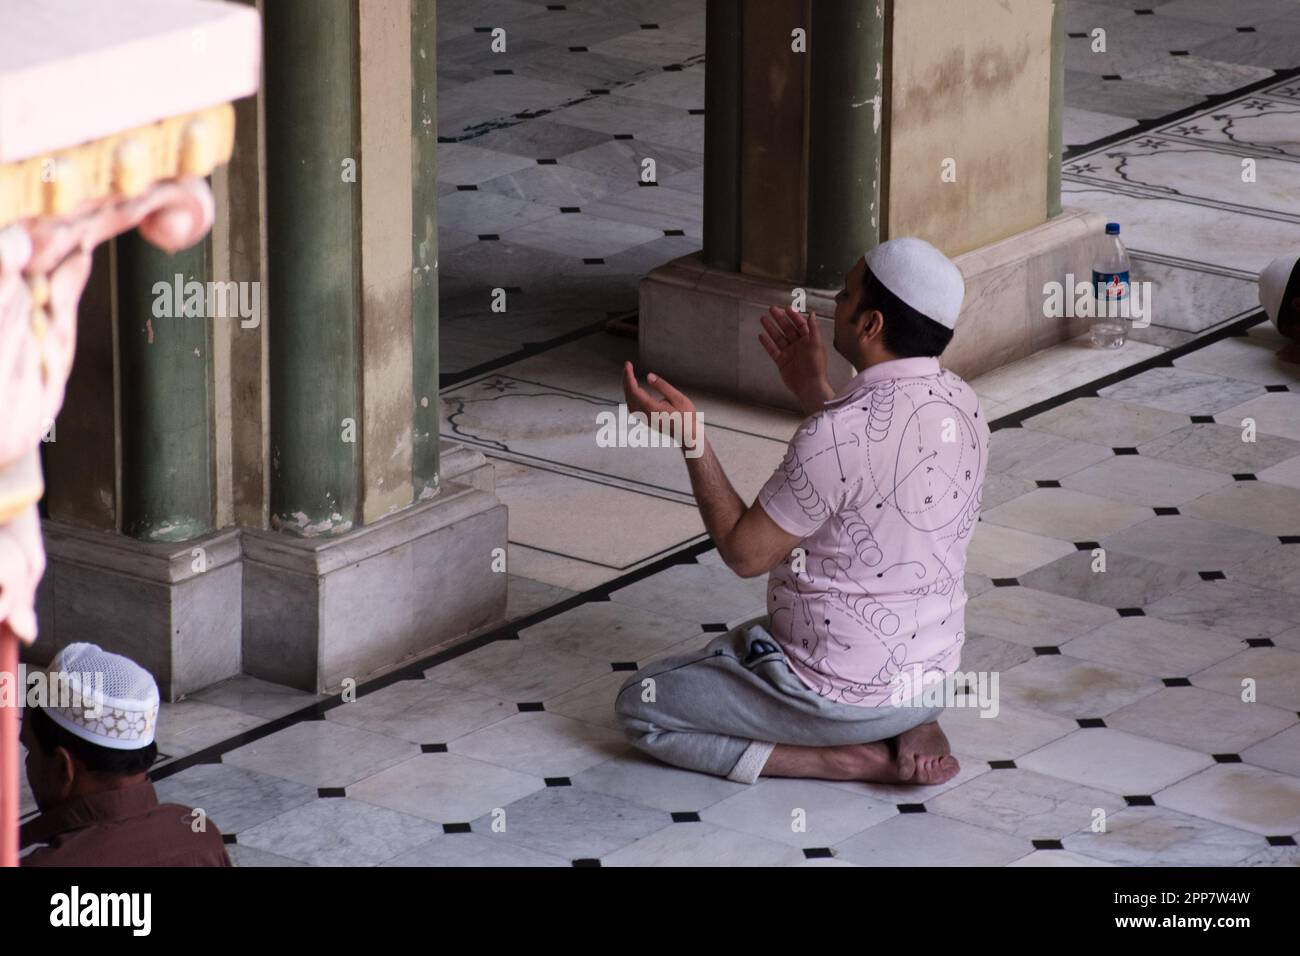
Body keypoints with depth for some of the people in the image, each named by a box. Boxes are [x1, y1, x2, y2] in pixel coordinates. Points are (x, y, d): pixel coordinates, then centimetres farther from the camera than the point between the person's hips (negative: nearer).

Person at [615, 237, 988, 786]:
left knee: (639, 706, 9)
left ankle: (852, 758, -3)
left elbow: (744, 554, -18)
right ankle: (909, 727, 9)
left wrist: (690, 438, -13)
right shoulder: (960, 405, -4)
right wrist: (813, 392, 12)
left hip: (845, 694, -8)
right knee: (727, 650, 34)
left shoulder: (837, 436, -29)